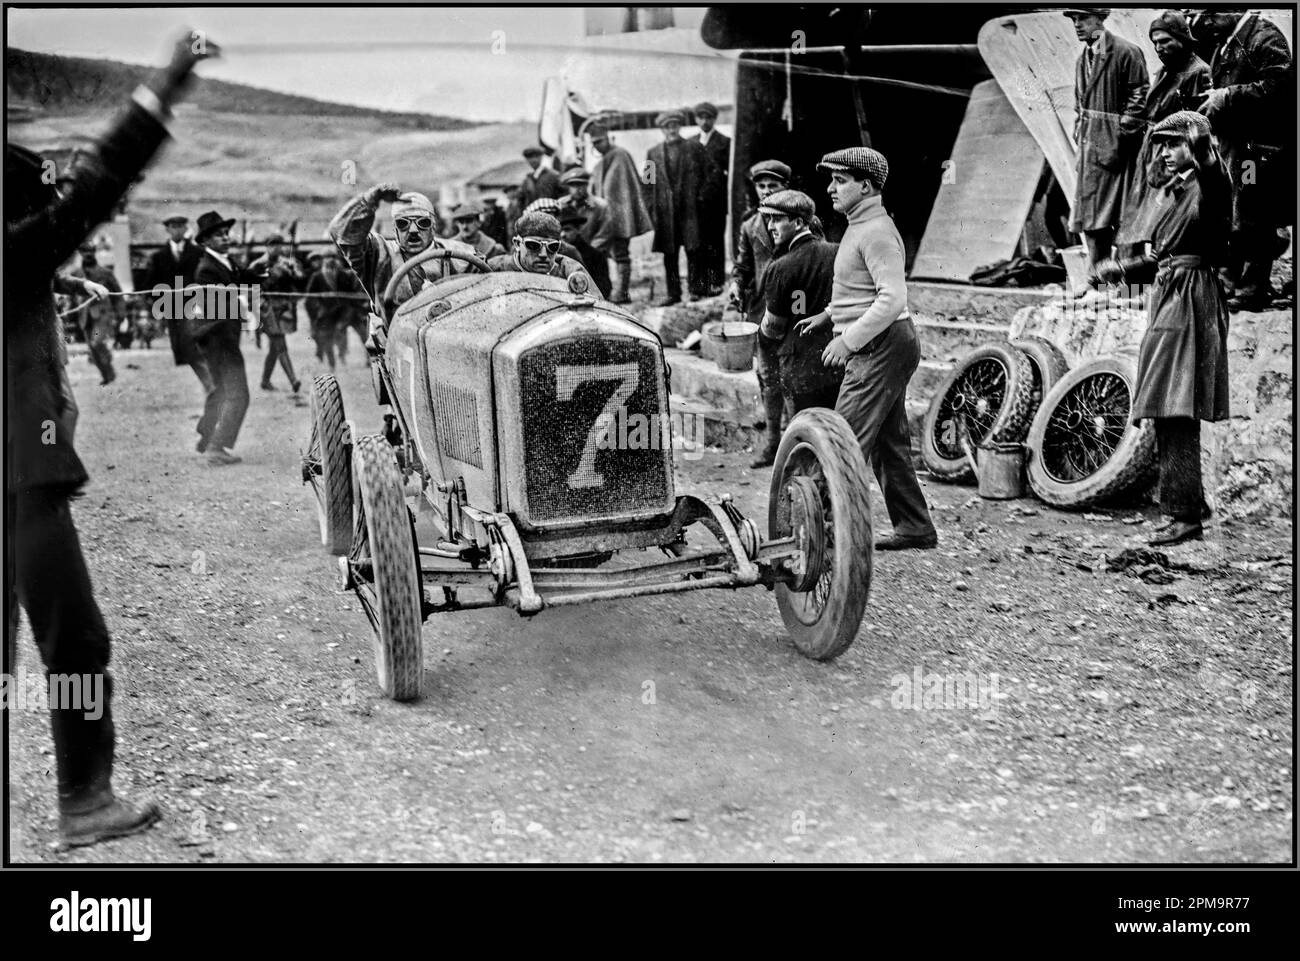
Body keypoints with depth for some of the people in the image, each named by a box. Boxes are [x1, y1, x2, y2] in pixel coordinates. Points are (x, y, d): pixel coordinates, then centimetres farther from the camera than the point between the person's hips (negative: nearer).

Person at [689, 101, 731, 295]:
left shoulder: (724, 142, 1)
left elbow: (730, 171, -3)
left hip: (716, 199, -4)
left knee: (716, 241, 0)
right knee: (699, 241, 3)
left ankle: (717, 281, 4)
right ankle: (702, 281, 9)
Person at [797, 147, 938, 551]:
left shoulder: (877, 232, -15)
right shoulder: (860, 226, 17)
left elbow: (892, 299, -25)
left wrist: (849, 339, -27)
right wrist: (828, 316, 20)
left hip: (881, 346, -11)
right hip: (876, 349, 11)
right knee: (889, 443, 13)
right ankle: (915, 527, 19)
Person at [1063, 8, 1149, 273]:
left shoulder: (1126, 52, -8)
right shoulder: (1083, 59, 15)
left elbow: (1138, 101, -10)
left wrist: (1120, 140, -14)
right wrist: (1080, 136, 11)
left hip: (1116, 145, -7)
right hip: (1090, 147, 7)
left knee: (1122, 219, -6)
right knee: (1092, 220, 7)